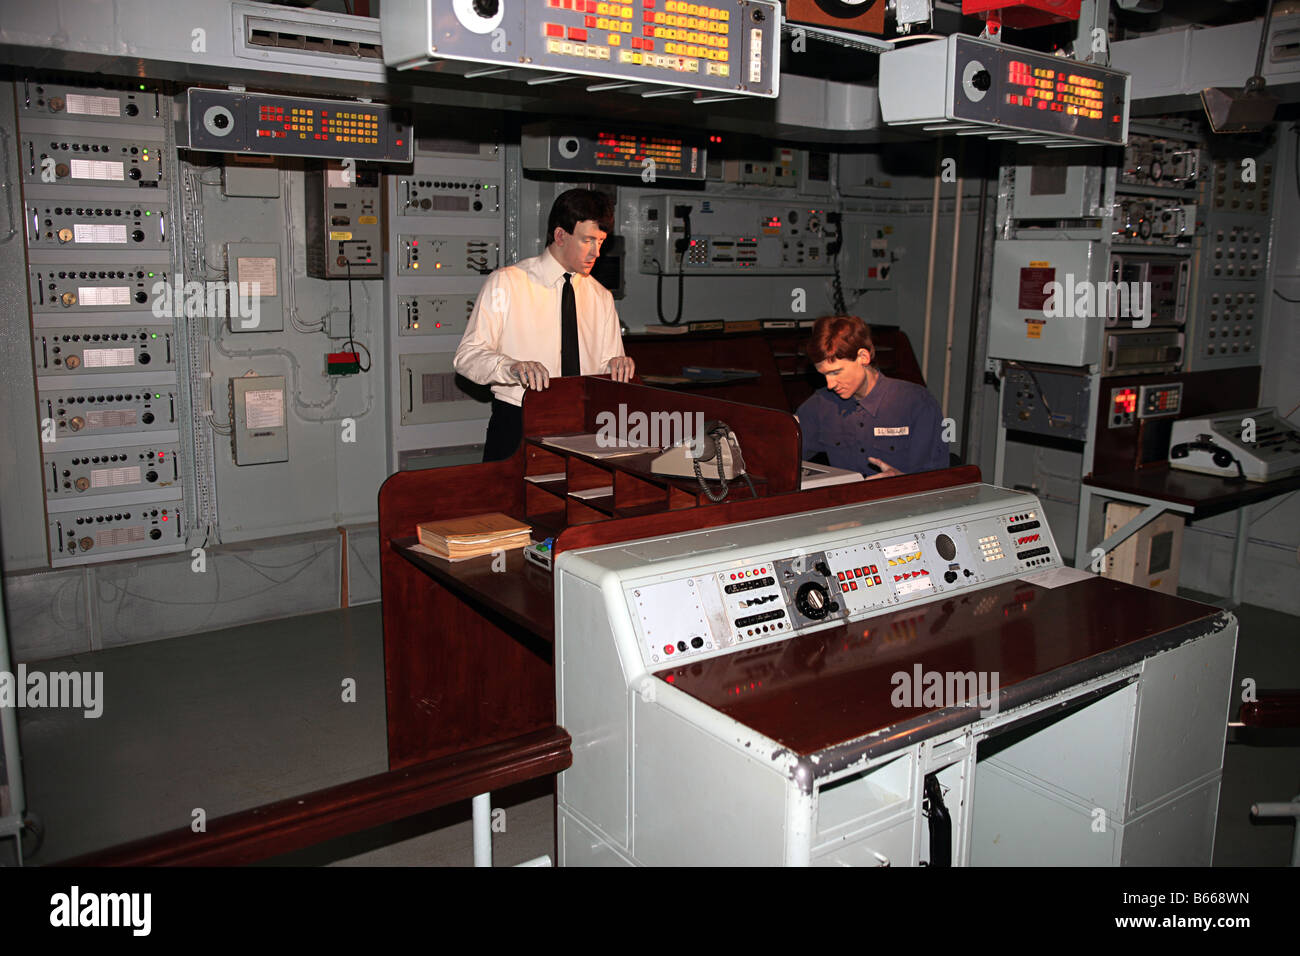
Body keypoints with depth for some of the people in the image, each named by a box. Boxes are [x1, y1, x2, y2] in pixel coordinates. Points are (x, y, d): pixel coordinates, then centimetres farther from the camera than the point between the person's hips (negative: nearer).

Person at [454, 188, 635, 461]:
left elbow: (606, 370, 16)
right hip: (516, 427, -3)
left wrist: (617, 366, -8)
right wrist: (512, 367, -27)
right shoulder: (506, 283, -1)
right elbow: (466, 356, -7)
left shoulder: (601, 297, 15)